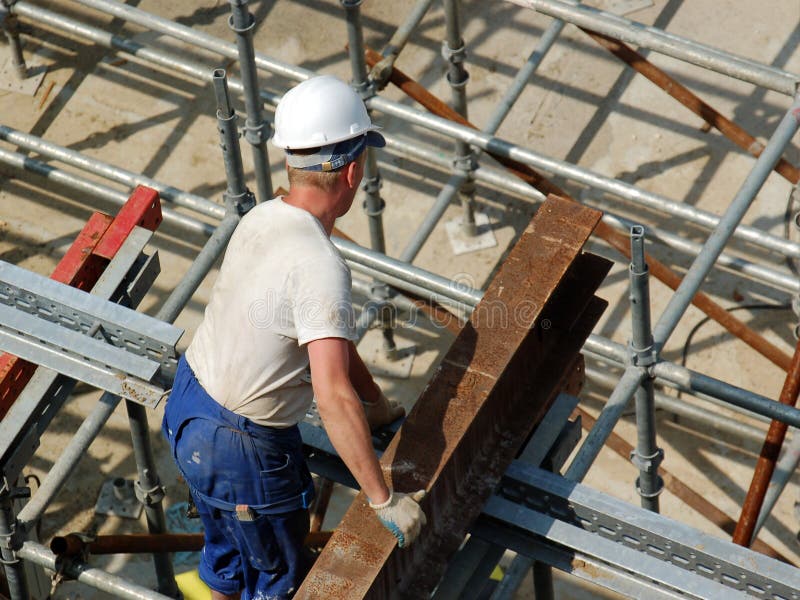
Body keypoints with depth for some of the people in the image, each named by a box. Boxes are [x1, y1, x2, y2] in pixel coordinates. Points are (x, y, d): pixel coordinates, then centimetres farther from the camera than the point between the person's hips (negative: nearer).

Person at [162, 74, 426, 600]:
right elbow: (333, 396, -36)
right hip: (243, 452, -8)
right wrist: (384, 501, -30)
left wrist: (379, 408, 17)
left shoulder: (262, 220, -3)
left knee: (229, 552, 31)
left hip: (188, 400, 8)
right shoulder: (320, 266, -30)